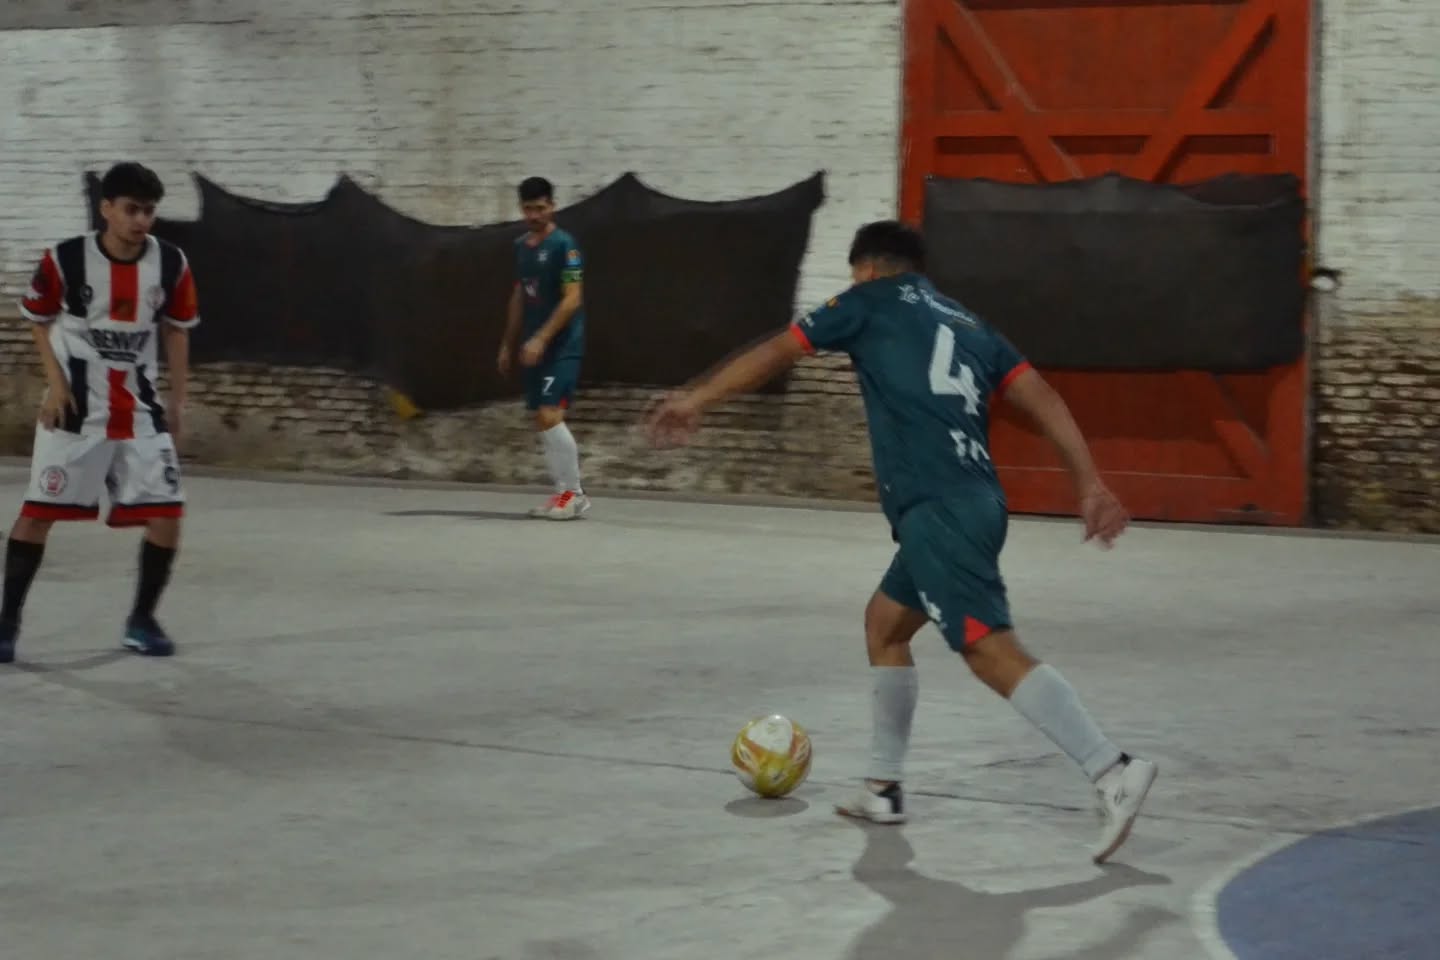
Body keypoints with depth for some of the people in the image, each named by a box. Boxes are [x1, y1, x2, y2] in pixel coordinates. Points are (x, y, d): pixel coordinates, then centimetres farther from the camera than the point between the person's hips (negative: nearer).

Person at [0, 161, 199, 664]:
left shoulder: (171, 263, -6)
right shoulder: (65, 259, -13)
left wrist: (176, 402, 8)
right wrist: (56, 382, -8)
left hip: (139, 406, 3)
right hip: (76, 403, -2)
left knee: (167, 512, -5)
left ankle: (141, 621, 12)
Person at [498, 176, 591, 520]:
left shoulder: (564, 244, -11)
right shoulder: (521, 246, 13)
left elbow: (573, 299, -17)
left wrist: (541, 339, -23)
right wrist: (507, 345, 21)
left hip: (562, 346, -8)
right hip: (535, 347, 8)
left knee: (549, 416, -16)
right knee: (541, 421, 5)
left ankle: (575, 494, -9)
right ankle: (563, 493, 10)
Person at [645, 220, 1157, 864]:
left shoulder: (872, 301, 12)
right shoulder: (967, 325, 26)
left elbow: (776, 352, 11)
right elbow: (1043, 400, 15)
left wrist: (696, 399, 19)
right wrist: (1090, 486, 10)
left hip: (936, 510, -8)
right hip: (970, 505, 8)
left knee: (992, 650, -17)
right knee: (884, 623, 25)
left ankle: (1113, 773, -30)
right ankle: (883, 789, 29)